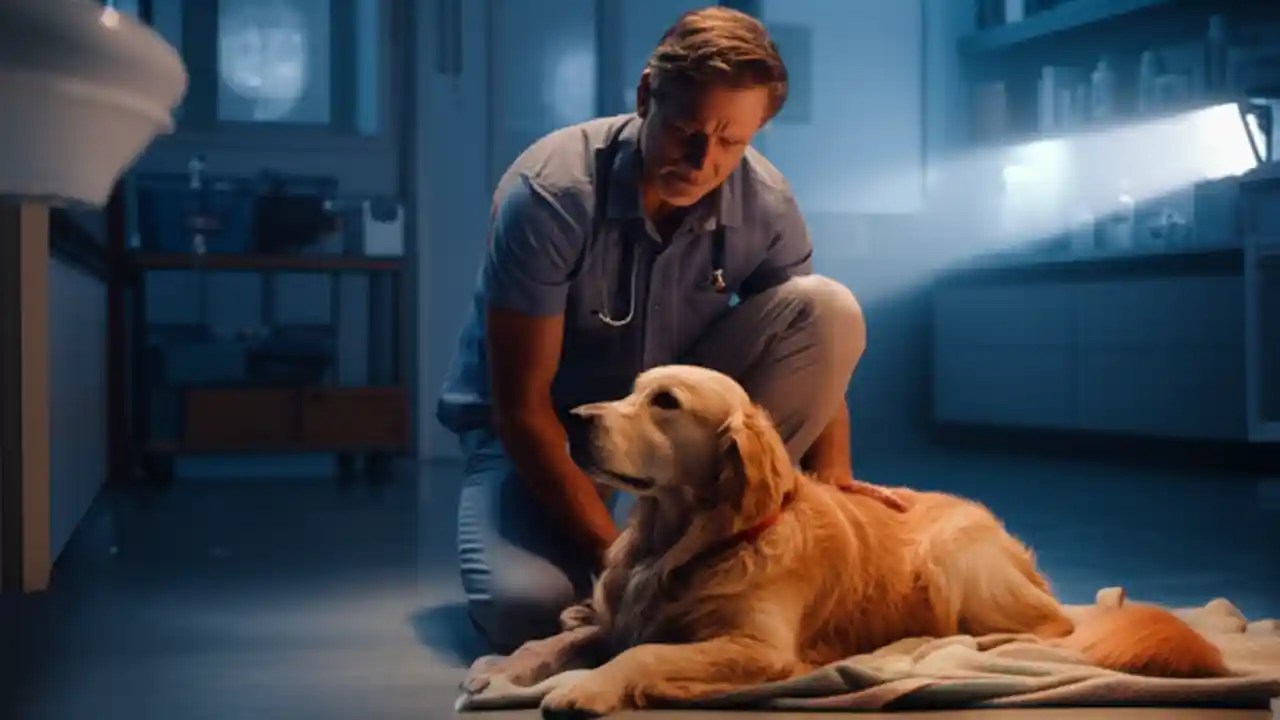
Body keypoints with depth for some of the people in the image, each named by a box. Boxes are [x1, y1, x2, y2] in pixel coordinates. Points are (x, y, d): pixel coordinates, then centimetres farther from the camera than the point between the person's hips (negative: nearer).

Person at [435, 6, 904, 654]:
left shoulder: (765, 205, -15)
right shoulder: (549, 194, -28)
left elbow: (815, 348, -4)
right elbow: (521, 403, -26)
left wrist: (832, 477, -24)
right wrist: (613, 552, -29)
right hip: (544, 428, -4)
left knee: (831, 309, -20)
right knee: (528, 611, -33)